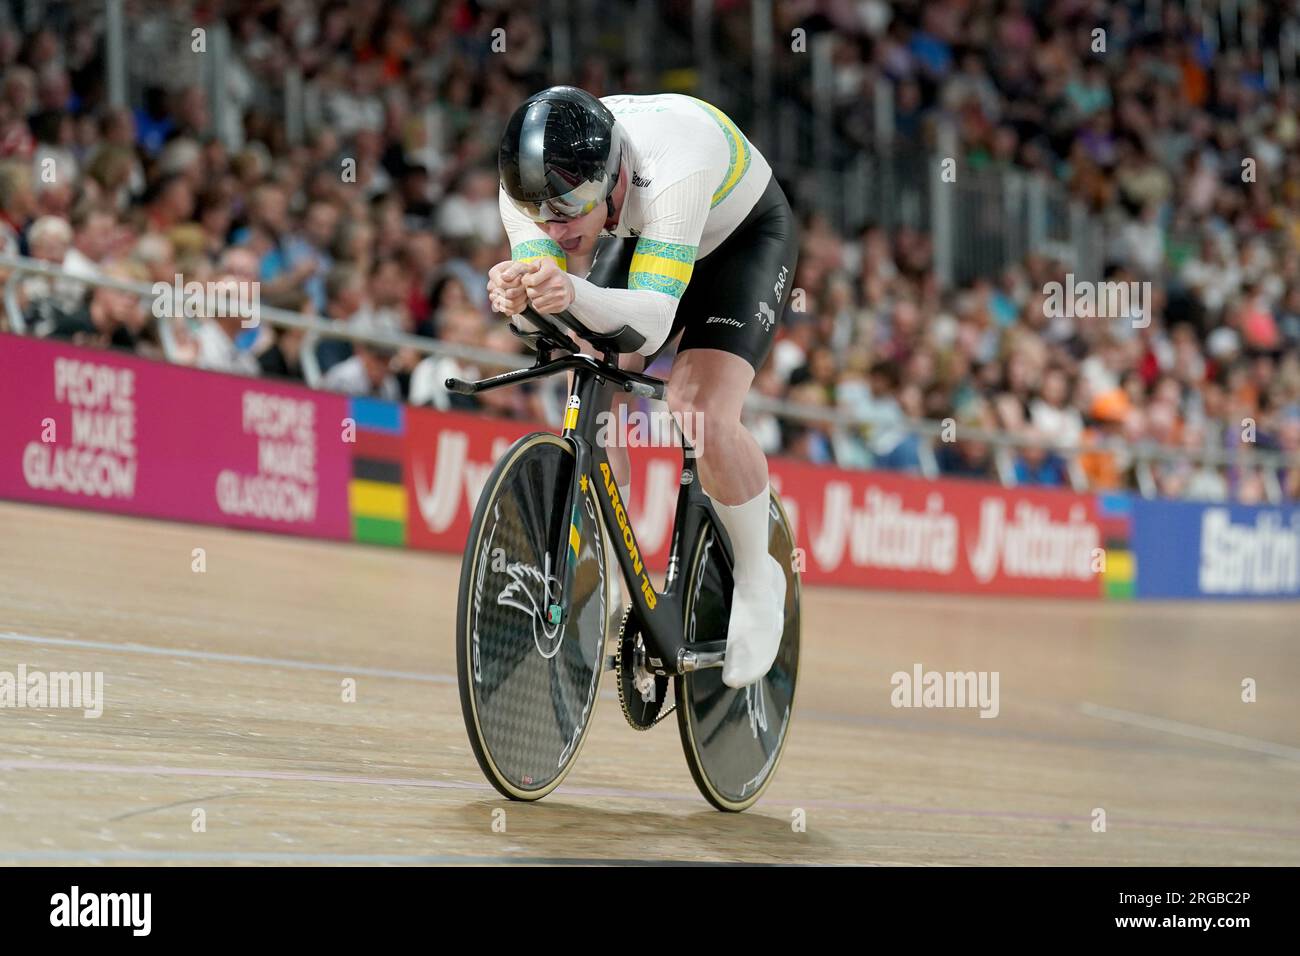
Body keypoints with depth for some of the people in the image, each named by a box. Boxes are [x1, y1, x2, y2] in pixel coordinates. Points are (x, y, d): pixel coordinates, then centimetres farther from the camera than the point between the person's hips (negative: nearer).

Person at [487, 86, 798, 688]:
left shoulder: (671, 167, -45)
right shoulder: (529, 187, -29)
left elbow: (653, 320, -49)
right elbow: (545, 323, -33)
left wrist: (576, 295, -69)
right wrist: (516, 301, -57)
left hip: (744, 237, -5)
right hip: (637, 237, 5)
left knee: (702, 417, -23)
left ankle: (756, 581, 0)